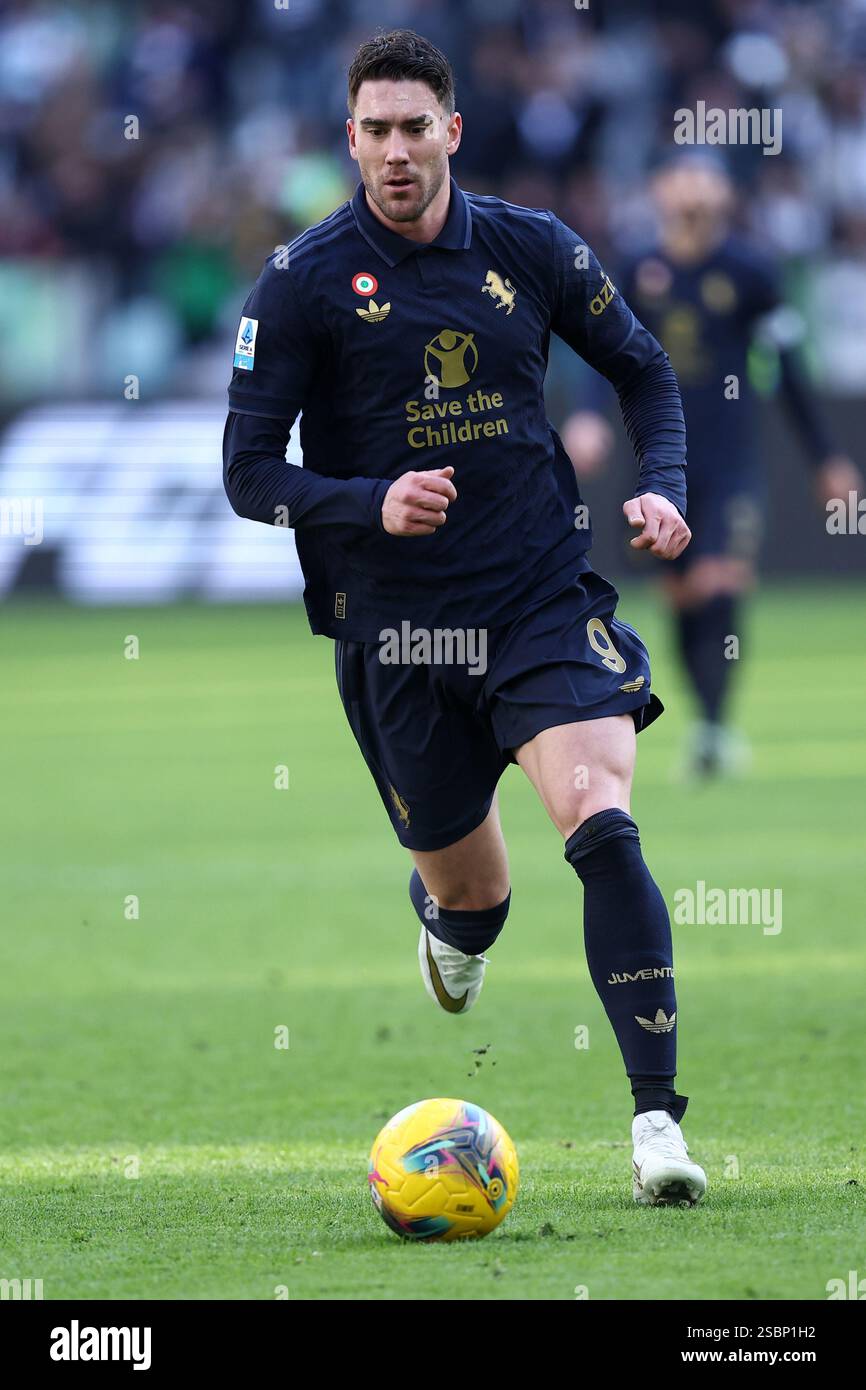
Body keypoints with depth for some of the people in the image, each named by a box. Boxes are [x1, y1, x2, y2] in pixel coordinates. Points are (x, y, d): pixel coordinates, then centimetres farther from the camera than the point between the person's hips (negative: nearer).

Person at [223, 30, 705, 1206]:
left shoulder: (533, 251, 2)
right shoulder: (304, 284, -5)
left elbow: (642, 368, 18)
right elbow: (250, 473, -4)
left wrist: (663, 487, 1)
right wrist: (370, 505, -22)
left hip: (547, 603, 0)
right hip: (395, 634, 0)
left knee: (600, 821, -23)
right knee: (467, 891, 11)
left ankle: (658, 1118, -25)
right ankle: (453, 924, 53)